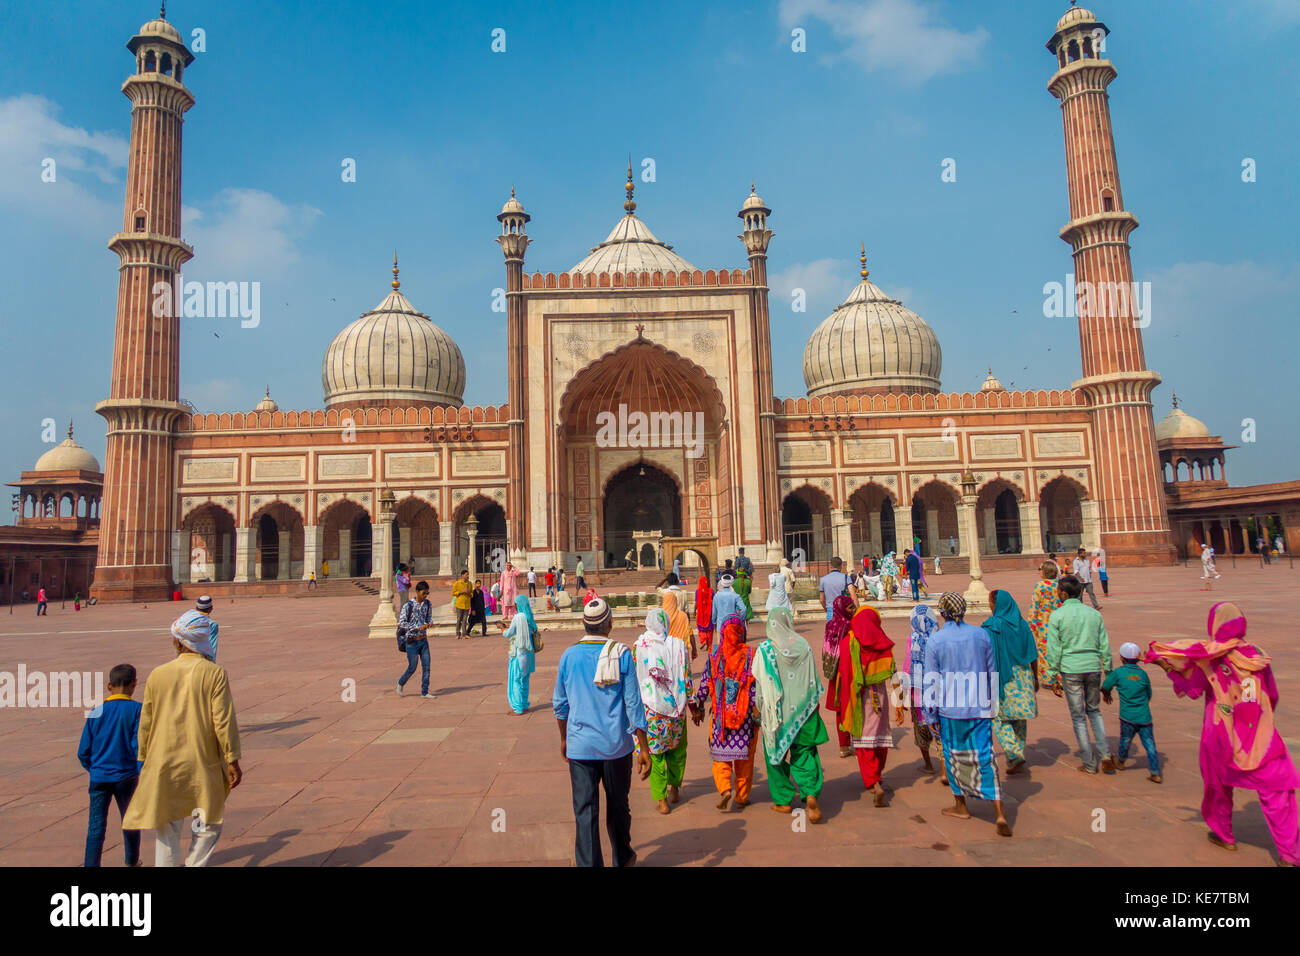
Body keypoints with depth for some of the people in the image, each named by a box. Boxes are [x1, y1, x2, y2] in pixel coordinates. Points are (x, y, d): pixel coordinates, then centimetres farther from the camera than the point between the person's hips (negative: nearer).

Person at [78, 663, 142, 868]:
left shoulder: (96, 713, 1)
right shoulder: (137, 709, -9)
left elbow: (83, 752, 5)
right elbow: (138, 744, -15)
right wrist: (142, 773, -7)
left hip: (98, 778, 2)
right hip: (126, 776, -1)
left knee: (96, 827, 5)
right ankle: (132, 862, 32)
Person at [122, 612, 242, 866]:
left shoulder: (157, 675, -3)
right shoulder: (215, 673, -11)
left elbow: (145, 723, 5)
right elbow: (224, 721, -12)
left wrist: (144, 760, 17)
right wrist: (233, 761, -4)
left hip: (163, 766, 2)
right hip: (204, 766, -2)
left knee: (166, 826, 15)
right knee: (209, 824, 14)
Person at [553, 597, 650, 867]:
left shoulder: (569, 655, -3)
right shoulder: (621, 654, -9)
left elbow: (559, 704, 6)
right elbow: (633, 703, -8)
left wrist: (563, 738, 21)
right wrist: (643, 748, -2)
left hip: (580, 746, 0)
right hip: (616, 744, 0)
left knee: (585, 812, 6)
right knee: (617, 805, 18)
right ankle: (622, 858, 37)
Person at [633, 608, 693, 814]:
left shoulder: (639, 646, -8)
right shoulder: (677, 645, -7)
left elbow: (633, 677, -1)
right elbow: (687, 676, -3)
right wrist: (691, 701, 8)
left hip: (650, 706, -1)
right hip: (675, 705, 1)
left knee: (654, 752, 9)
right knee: (677, 748, 21)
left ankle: (661, 799, 10)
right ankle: (674, 789, 34)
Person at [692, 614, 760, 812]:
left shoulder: (714, 655, -4)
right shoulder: (750, 655, -8)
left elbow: (704, 685, -1)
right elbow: (755, 687, -10)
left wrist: (698, 708, 9)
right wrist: (758, 714, -4)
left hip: (720, 713, 0)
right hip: (745, 714, 0)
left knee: (721, 753, 10)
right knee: (745, 754, 13)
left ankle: (724, 788, -11)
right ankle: (742, 796, 21)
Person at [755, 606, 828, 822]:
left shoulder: (764, 650, -12)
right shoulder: (804, 647, -3)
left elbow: (759, 685, -9)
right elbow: (814, 683, 3)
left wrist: (759, 709, 3)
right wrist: (813, 706, 15)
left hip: (776, 711, -2)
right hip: (802, 711, 2)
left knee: (776, 754, 13)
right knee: (804, 754, 12)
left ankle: (783, 800, 20)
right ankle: (811, 793, -8)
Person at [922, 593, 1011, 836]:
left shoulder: (935, 641, -10)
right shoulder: (981, 635, -1)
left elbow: (931, 681, -6)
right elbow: (992, 672, 9)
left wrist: (931, 716, 2)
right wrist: (992, 703, 22)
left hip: (950, 709, -2)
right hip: (980, 707, 2)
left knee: (953, 755, 15)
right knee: (984, 757, 3)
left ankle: (961, 805, 27)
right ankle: (1000, 813, -7)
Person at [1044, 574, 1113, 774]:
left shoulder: (1057, 616, -6)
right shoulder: (1094, 613, 5)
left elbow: (1053, 649, -6)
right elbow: (1104, 646, 7)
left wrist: (1053, 677, 0)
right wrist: (1108, 671, 15)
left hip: (1070, 669, -3)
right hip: (1093, 667, 4)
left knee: (1078, 716, 7)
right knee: (1094, 710, 20)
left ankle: (1089, 763, 12)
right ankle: (1105, 754, 7)